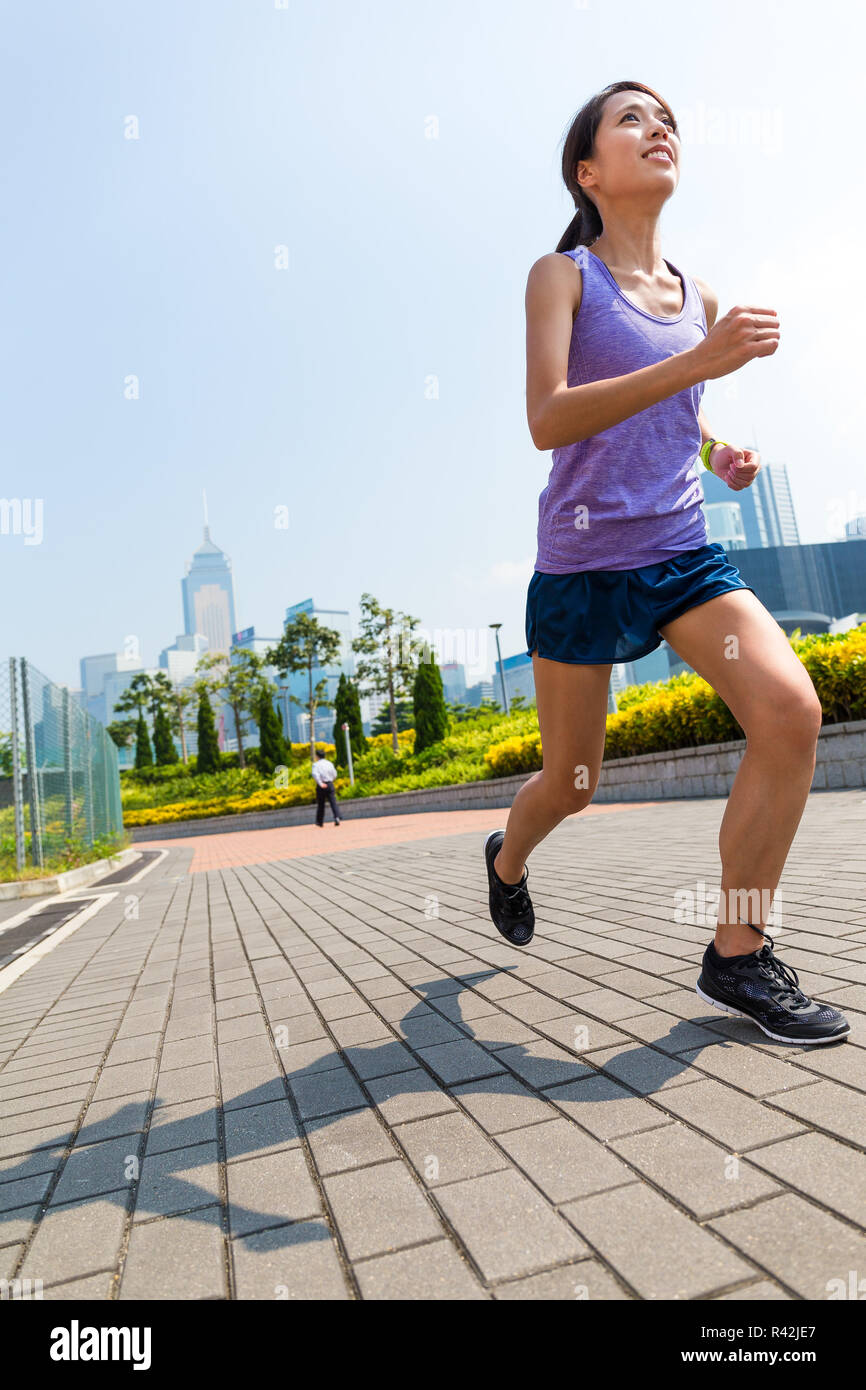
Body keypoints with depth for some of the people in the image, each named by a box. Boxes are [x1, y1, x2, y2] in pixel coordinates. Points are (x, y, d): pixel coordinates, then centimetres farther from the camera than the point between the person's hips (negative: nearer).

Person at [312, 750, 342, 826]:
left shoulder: (316, 764, -3)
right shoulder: (330, 763, 9)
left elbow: (315, 774, -20)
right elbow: (334, 775, 10)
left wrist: (320, 784, -19)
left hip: (321, 786, -2)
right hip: (330, 784, 2)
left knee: (320, 804, 9)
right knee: (333, 801, -4)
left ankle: (320, 822, 19)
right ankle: (337, 817, -24)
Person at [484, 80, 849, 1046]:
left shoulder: (698, 299, 15)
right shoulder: (561, 275, -1)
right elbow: (547, 421, -17)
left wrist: (718, 455, 7)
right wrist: (697, 362, -25)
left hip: (684, 551, 5)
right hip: (582, 564, -4)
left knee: (790, 709, -19)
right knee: (571, 783, 5)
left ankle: (737, 957, -3)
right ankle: (506, 859, 42)